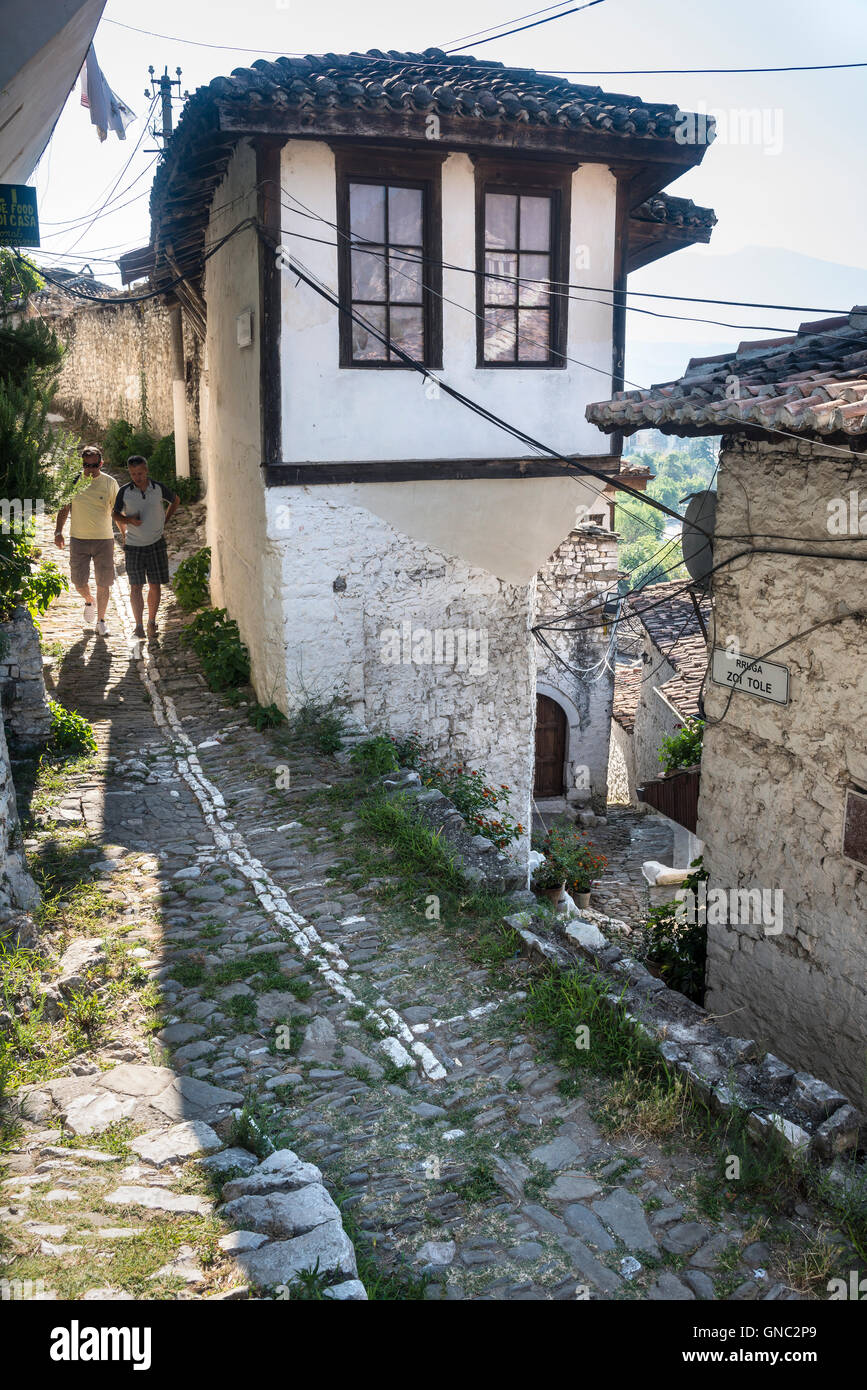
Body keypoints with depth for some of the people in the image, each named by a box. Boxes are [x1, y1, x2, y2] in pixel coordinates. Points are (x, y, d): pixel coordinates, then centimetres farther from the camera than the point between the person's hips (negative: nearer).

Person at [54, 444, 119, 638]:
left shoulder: (110, 483, -1)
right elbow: (64, 508, 7)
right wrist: (58, 531, -3)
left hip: (104, 539, -1)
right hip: (78, 539, 1)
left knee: (103, 583, 2)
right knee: (79, 582, 2)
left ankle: (101, 620, 17)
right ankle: (89, 601, 36)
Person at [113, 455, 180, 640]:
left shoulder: (159, 488, -3)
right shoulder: (125, 491, -4)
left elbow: (176, 500, 17)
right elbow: (116, 514, 9)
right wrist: (128, 520, -11)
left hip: (156, 543, 1)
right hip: (133, 546, -1)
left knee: (155, 585, 3)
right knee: (136, 586, -4)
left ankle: (152, 621, 17)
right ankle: (138, 625, -3)